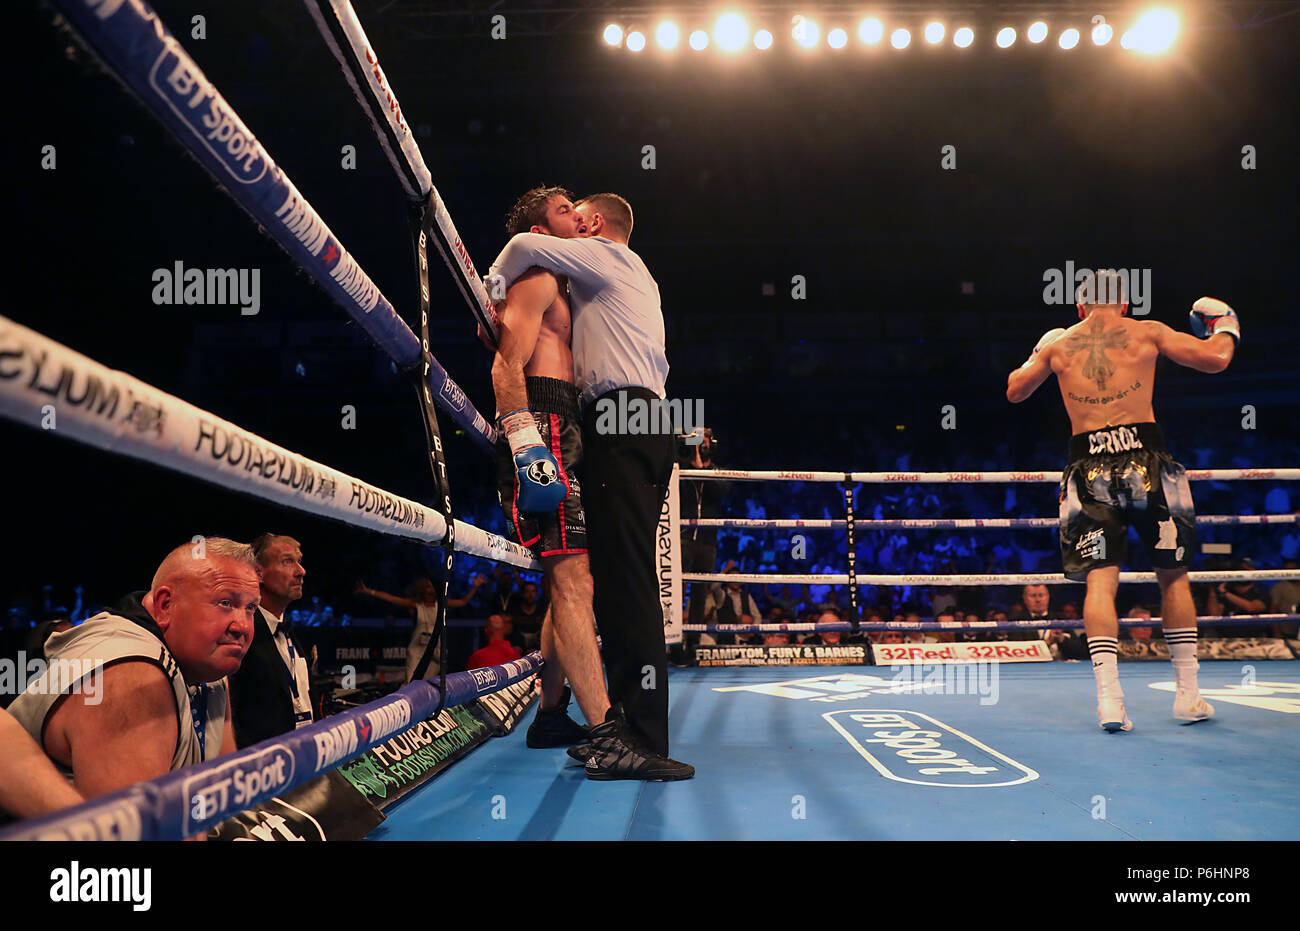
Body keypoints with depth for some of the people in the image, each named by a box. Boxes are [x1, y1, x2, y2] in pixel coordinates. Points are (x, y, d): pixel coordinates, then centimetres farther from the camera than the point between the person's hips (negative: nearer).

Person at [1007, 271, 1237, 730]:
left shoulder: (1059, 344, 13)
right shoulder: (1146, 332, 8)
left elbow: (1014, 391, 24)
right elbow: (1215, 359, 8)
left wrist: (1036, 356, 41)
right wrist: (1225, 329, 29)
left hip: (1089, 466, 1)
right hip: (1145, 458, -1)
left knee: (1100, 580, 1)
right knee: (1173, 576, 12)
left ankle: (1109, 698, -10)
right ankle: (1188, 696, 17)